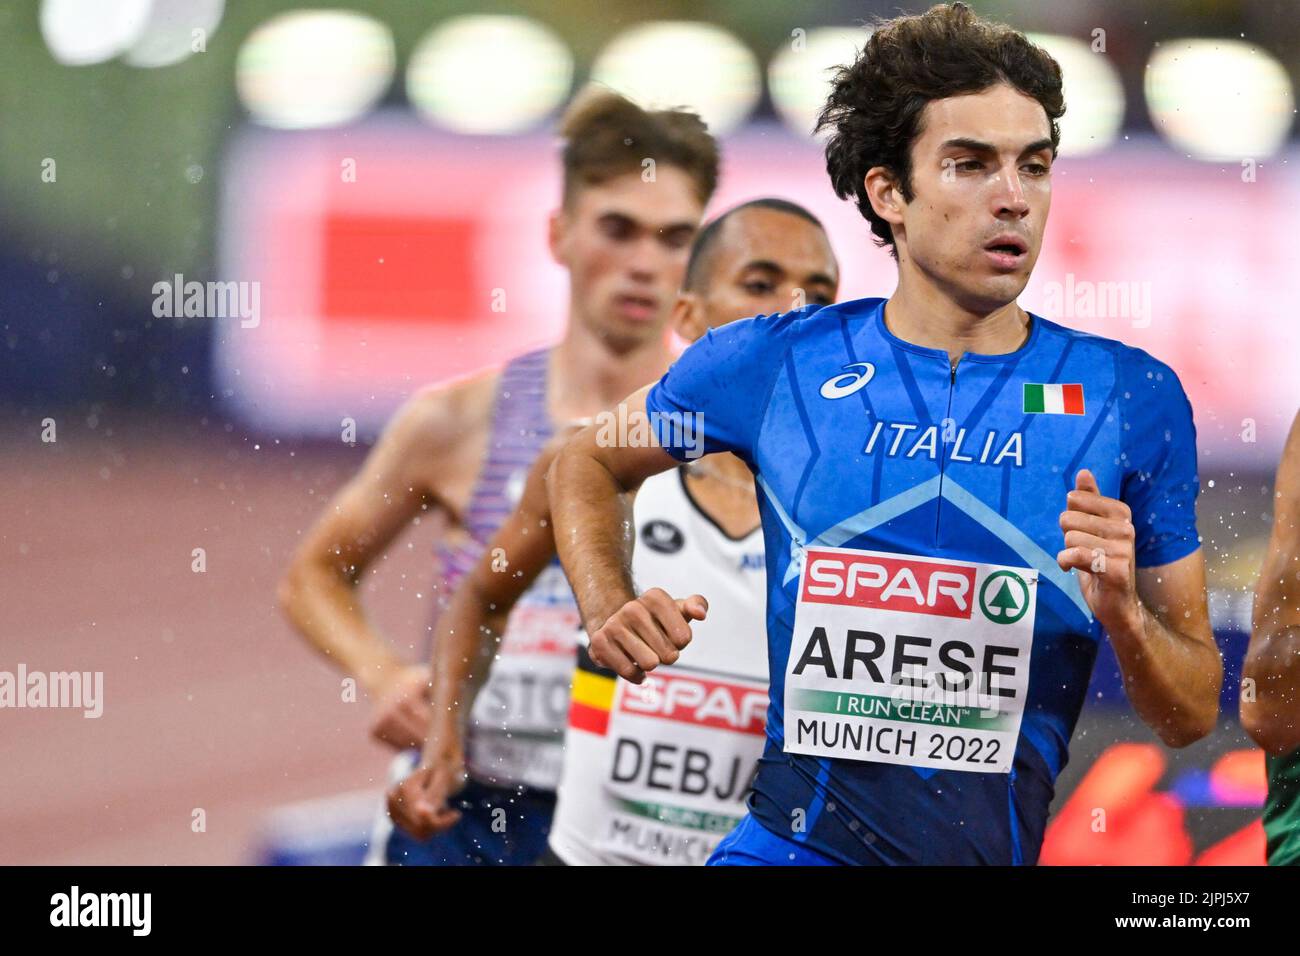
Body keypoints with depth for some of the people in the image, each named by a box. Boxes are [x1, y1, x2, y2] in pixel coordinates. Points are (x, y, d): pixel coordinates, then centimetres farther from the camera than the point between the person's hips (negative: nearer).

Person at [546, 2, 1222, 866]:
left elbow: (1192, 717, 3)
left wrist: (1123, 615, -16)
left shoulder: (1133, 396, 0)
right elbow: (586, 465, 20)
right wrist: (610, 614, 4)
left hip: (999, 849, 0)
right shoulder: (776, 363, 0)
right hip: (788, 840, 0)